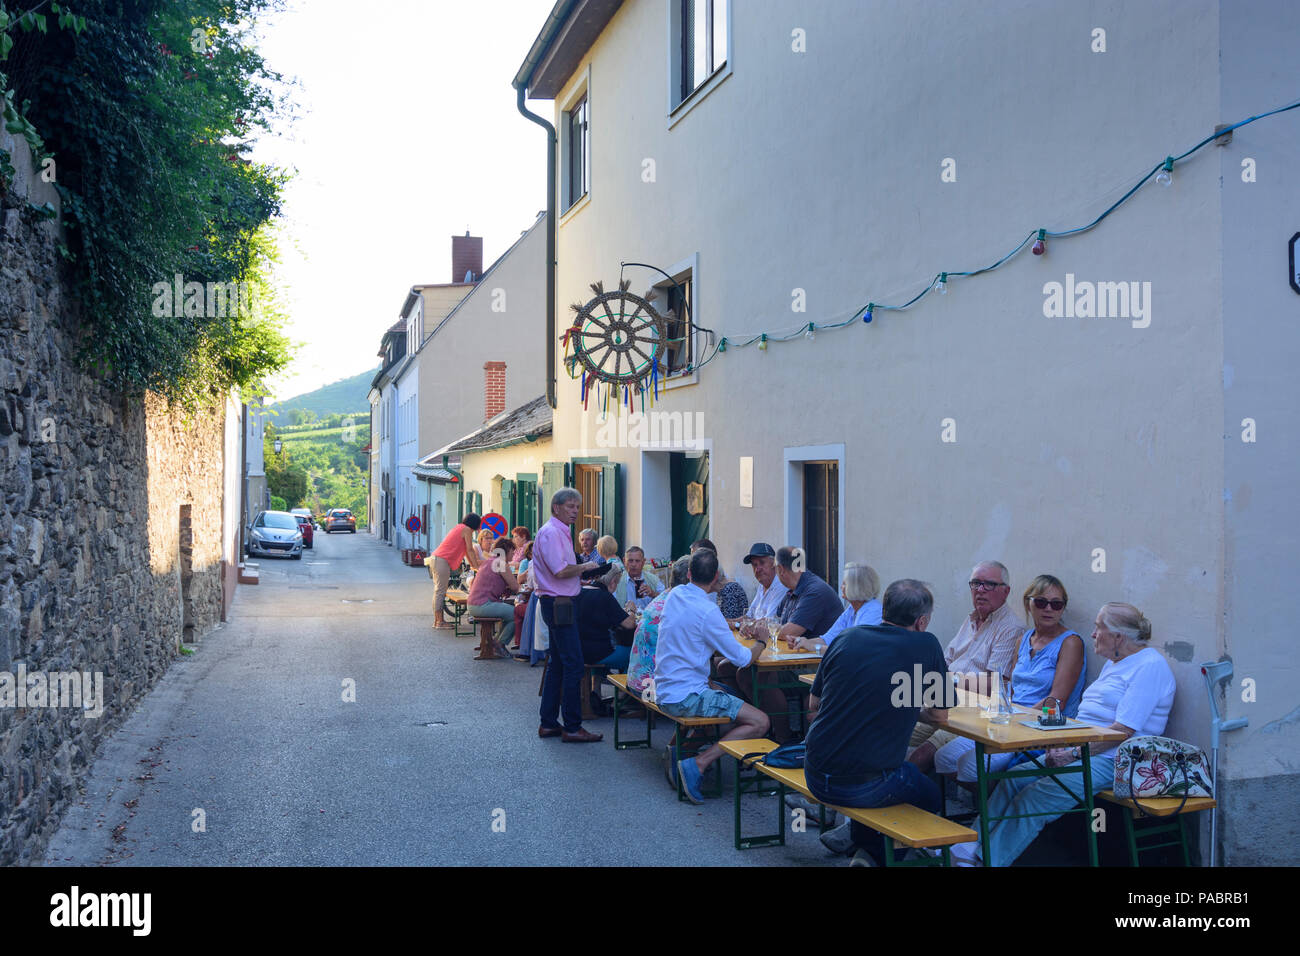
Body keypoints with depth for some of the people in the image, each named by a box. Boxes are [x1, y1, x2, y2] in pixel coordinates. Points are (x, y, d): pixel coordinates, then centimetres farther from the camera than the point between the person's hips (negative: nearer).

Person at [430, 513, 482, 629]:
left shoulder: (459, 527, 24)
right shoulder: (467, 530, -6)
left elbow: (465, 550, 31)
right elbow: (470, 550, -6)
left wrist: (472, 564, 35)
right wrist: (476, 566, 1)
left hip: (436, 558, 10)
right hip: (442, 561, -10)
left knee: (438, 591, 13)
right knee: (440, 591, -8)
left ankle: (437, 619, 18)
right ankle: (439, 622, -7)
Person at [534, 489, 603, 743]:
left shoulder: (560, 532, 19)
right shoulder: (551, 532, -14)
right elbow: (561, 571, -23)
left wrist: (579, 577, 14)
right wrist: (584, 567, -8)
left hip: (558, 604, 11)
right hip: (558, 605, -11)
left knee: (558, 664, 14)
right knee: (573, 665, -9)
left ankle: (548, 723, 20)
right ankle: (572, 728, -4)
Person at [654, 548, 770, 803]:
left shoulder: (674, 594, 5)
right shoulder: (707, 611, -19)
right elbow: (743, 659, -12)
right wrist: (761, 641, 7)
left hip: (663, 693, 9)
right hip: (687, 697, -9)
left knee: (726, 695, 31)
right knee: (759, 722, -9)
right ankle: (698, 764, -16)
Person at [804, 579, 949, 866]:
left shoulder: (847, 637, 3)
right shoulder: (926, 646, -7)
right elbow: (940, 716, 5)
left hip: (816, 777, 5)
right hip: (865, 787, -4)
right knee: (931, 795, 25)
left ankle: (860, 842, 32)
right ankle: (875, 854, 17)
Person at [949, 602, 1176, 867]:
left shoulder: (1150, 666, -11)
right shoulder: (1114, 663, 20)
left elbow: (1124, 730, -19)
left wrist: (1074, 754, -18)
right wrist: (1062, 744, 2)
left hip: (1110, 760, -9)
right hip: (1080, 750, 9)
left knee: (1036, 797, -24)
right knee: (1013, 780, -8)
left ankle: (987, 860, -20)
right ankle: (971, 848, -11)